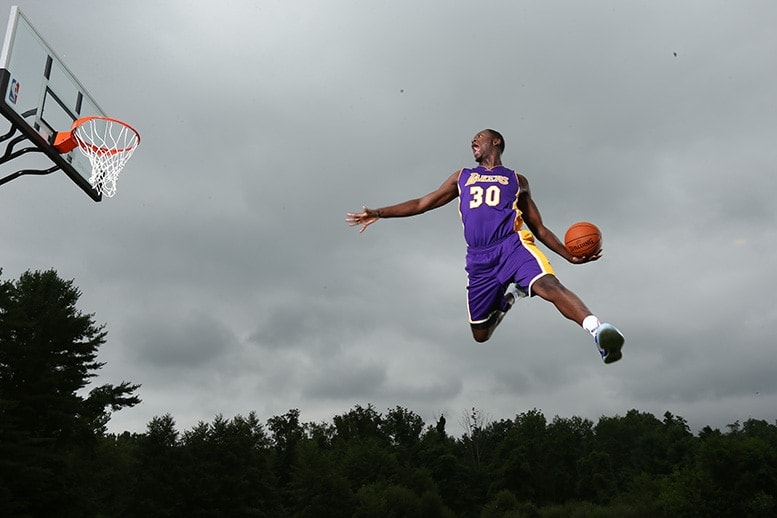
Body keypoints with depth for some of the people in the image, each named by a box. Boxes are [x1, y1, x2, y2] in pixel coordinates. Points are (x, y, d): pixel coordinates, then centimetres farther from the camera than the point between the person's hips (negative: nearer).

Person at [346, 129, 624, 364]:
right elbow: (422, 203, 26)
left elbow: (539, 227, 19)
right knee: (479, 333, 7)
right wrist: (378, 213, 19)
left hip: (513, 245, -3)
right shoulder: (462, 177, 27)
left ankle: (597, 329, -52)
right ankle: (508, 296, 33)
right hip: (479, 259, 3)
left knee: (548, 284, -34)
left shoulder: (516, 180, 21)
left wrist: (570, 255, 4)